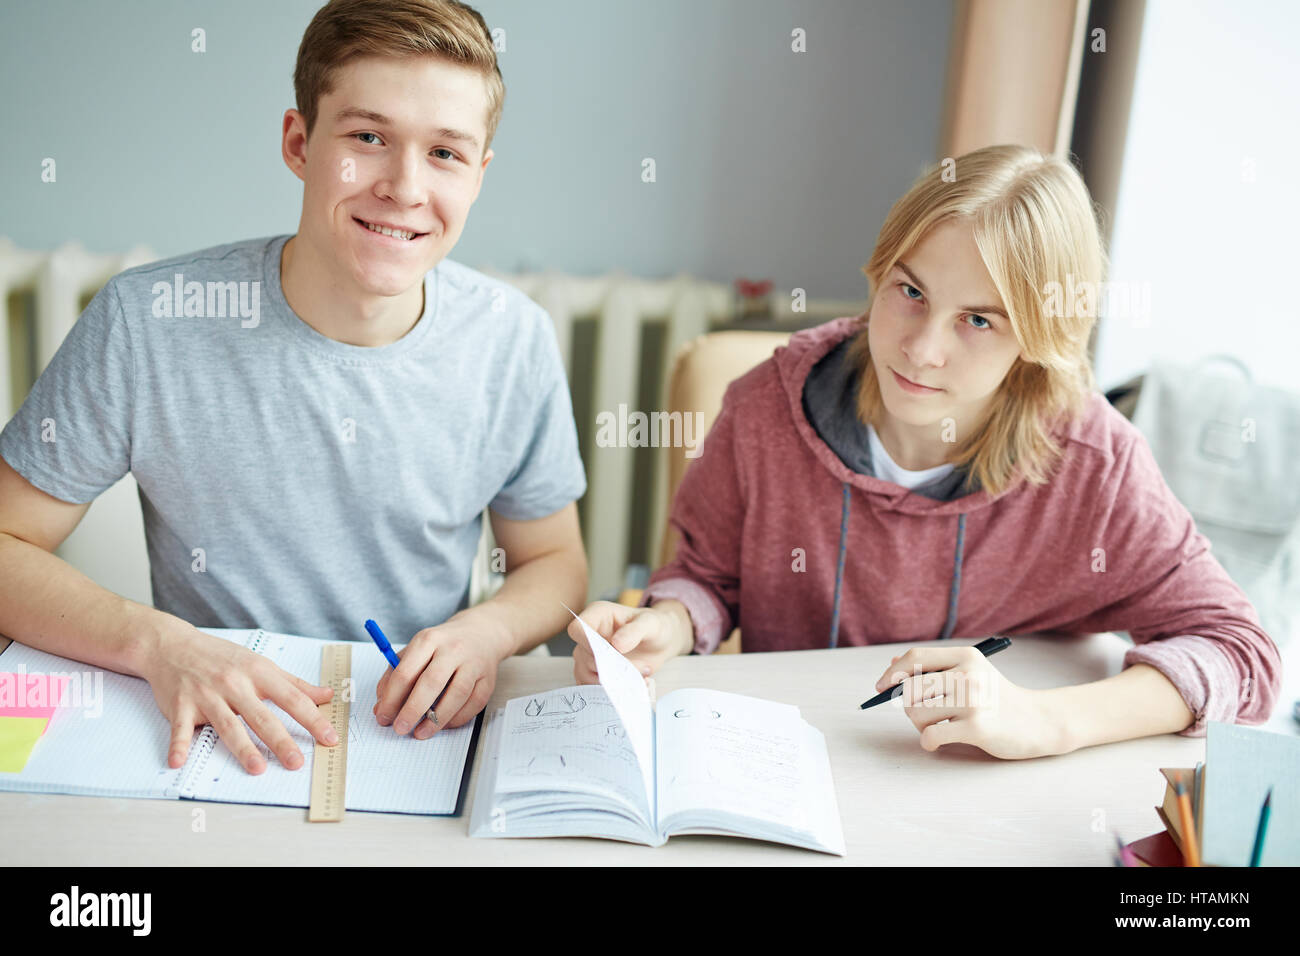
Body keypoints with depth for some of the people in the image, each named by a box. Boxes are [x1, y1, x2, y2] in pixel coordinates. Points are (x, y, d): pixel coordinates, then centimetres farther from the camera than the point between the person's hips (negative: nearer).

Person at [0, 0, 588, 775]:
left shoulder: (516, 342, -7)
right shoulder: (145, 324, -14)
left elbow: (555, 561, 6)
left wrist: (491, 630, -16)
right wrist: (156, 642, -22)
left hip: (422, 741, 1)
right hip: (210, 739, -1)